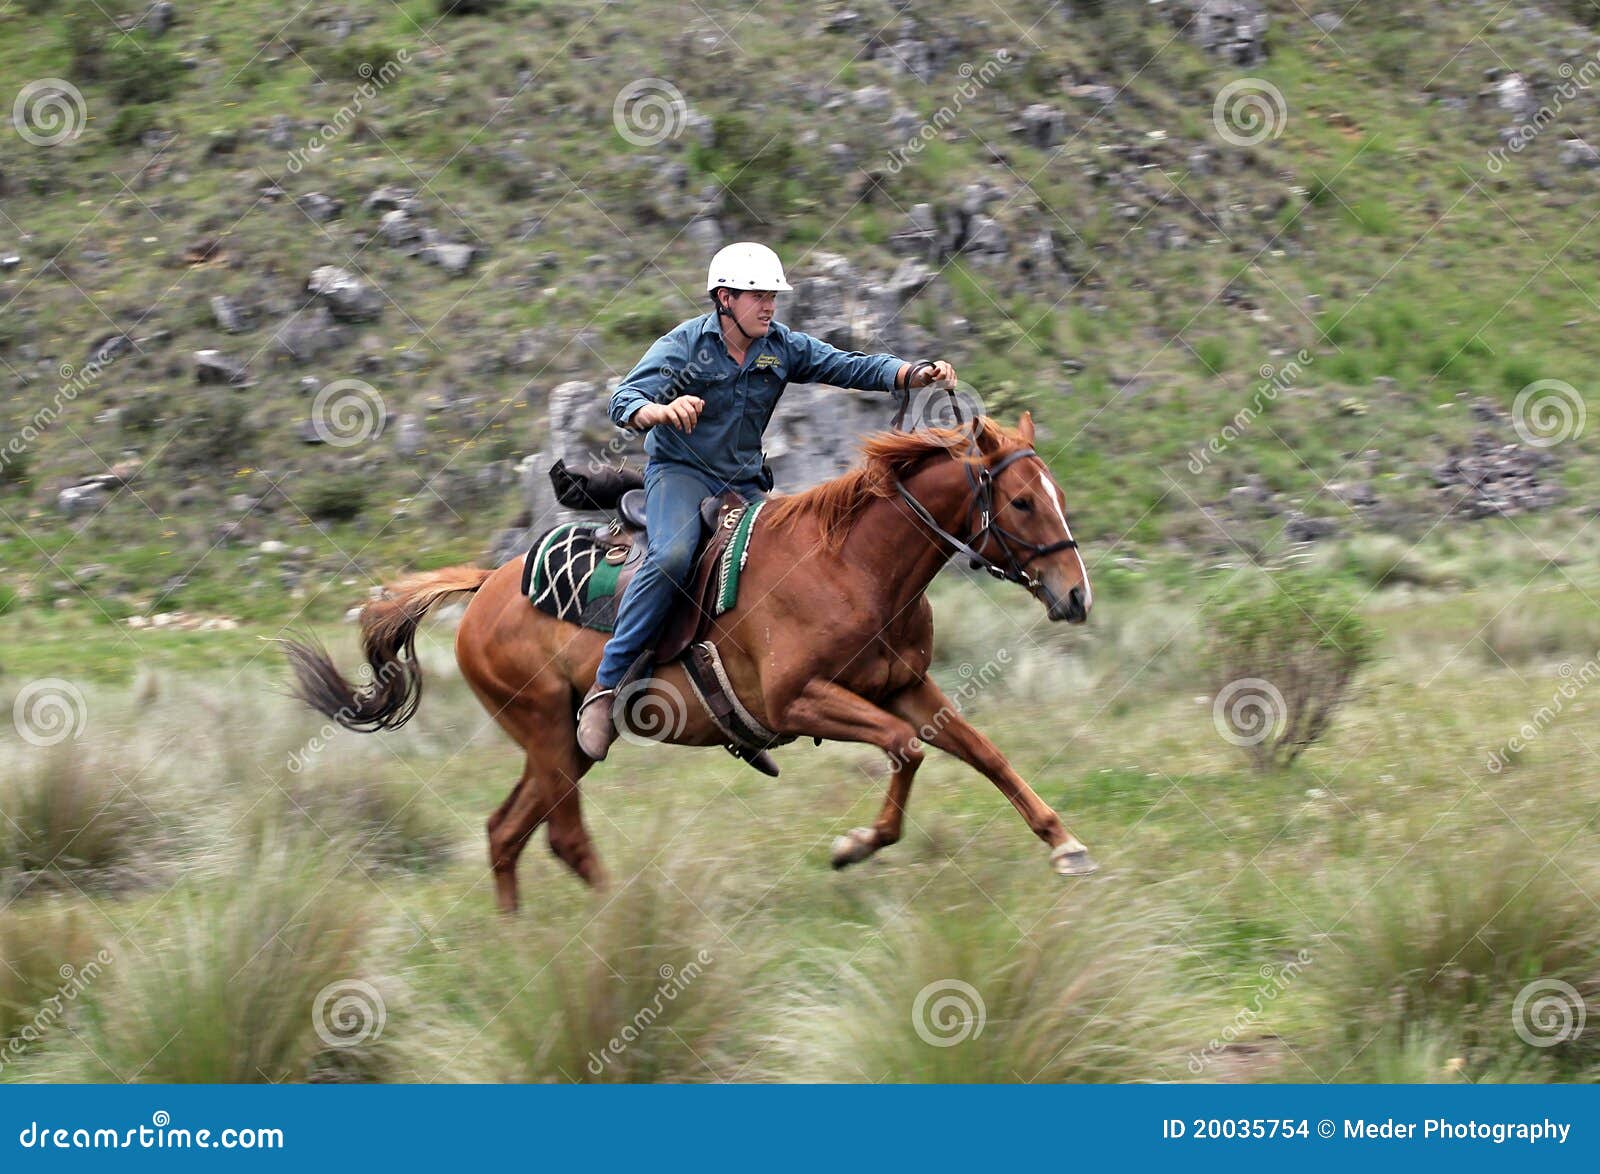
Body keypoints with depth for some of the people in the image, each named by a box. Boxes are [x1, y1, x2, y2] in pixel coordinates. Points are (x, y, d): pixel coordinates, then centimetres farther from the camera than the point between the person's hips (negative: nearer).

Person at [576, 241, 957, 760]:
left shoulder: (783, 347, 2)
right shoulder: (684, 345, -10)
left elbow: (851, 367, -5)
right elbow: (623, 401, -21)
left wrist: (916, 374, -23)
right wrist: (663, 410, -45)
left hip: (745, 482, 6)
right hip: (680, 471, -6)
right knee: (672, 556, -33)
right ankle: (604, 688, -30)